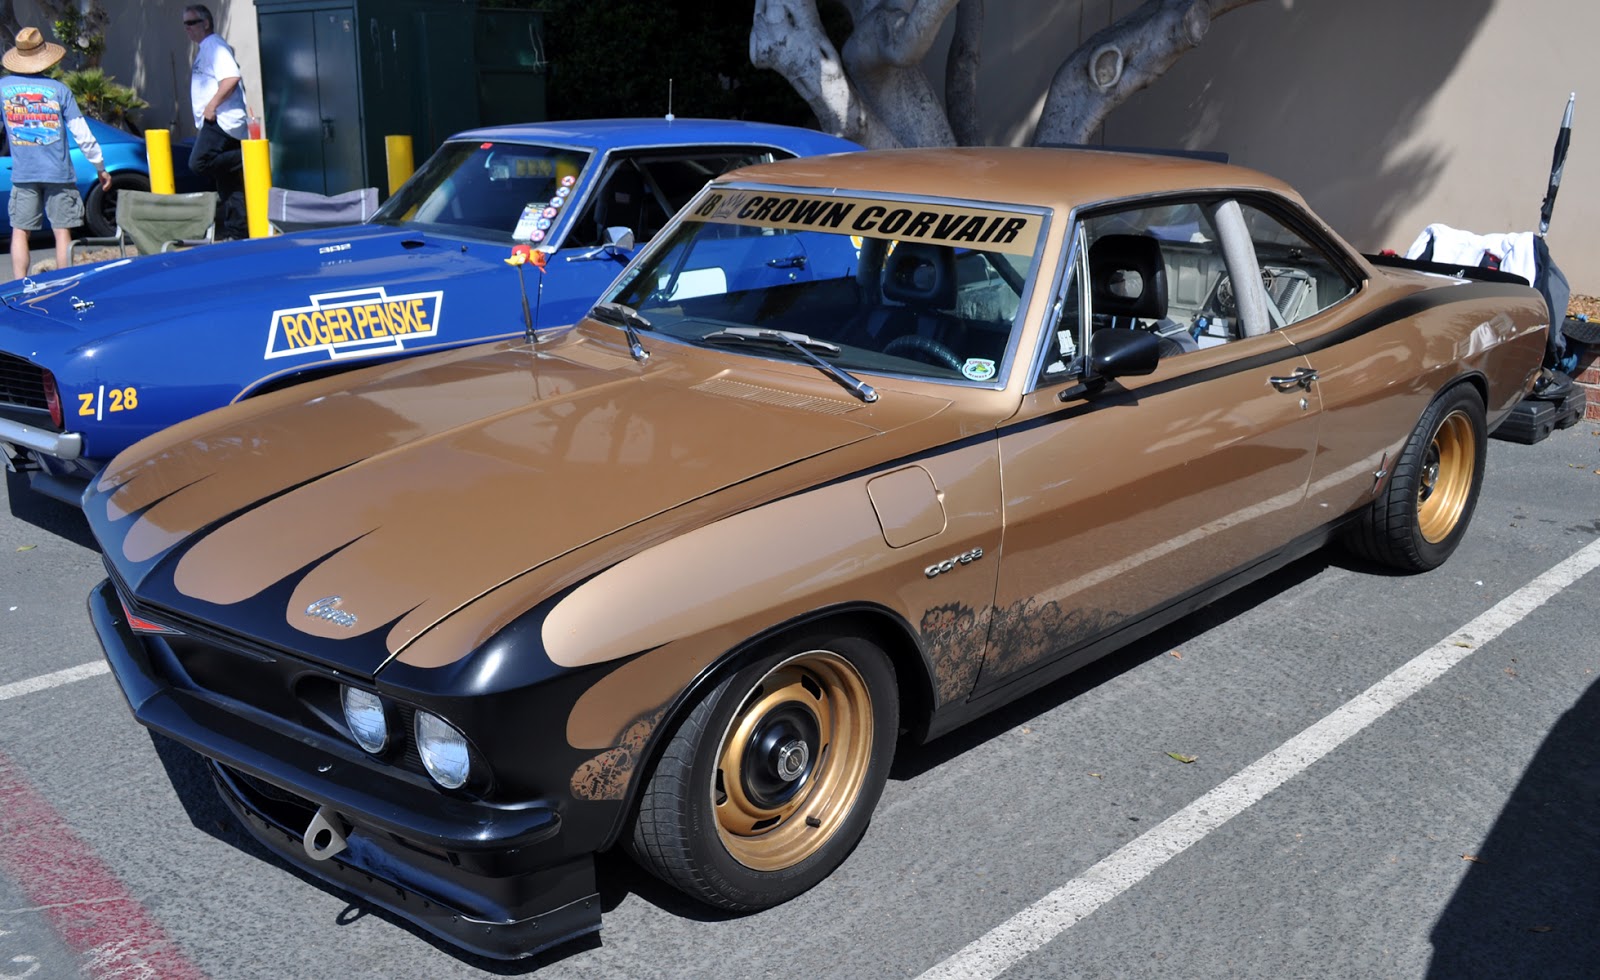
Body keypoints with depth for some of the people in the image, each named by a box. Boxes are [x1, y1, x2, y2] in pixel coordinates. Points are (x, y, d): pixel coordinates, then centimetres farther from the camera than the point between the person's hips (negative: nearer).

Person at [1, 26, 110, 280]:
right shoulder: (59, 89, -3)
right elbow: (81, 133, -2)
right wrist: (100, 166, 5)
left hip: (22, 174, 1)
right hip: (58, 173, -1)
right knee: (62, 231, 3)